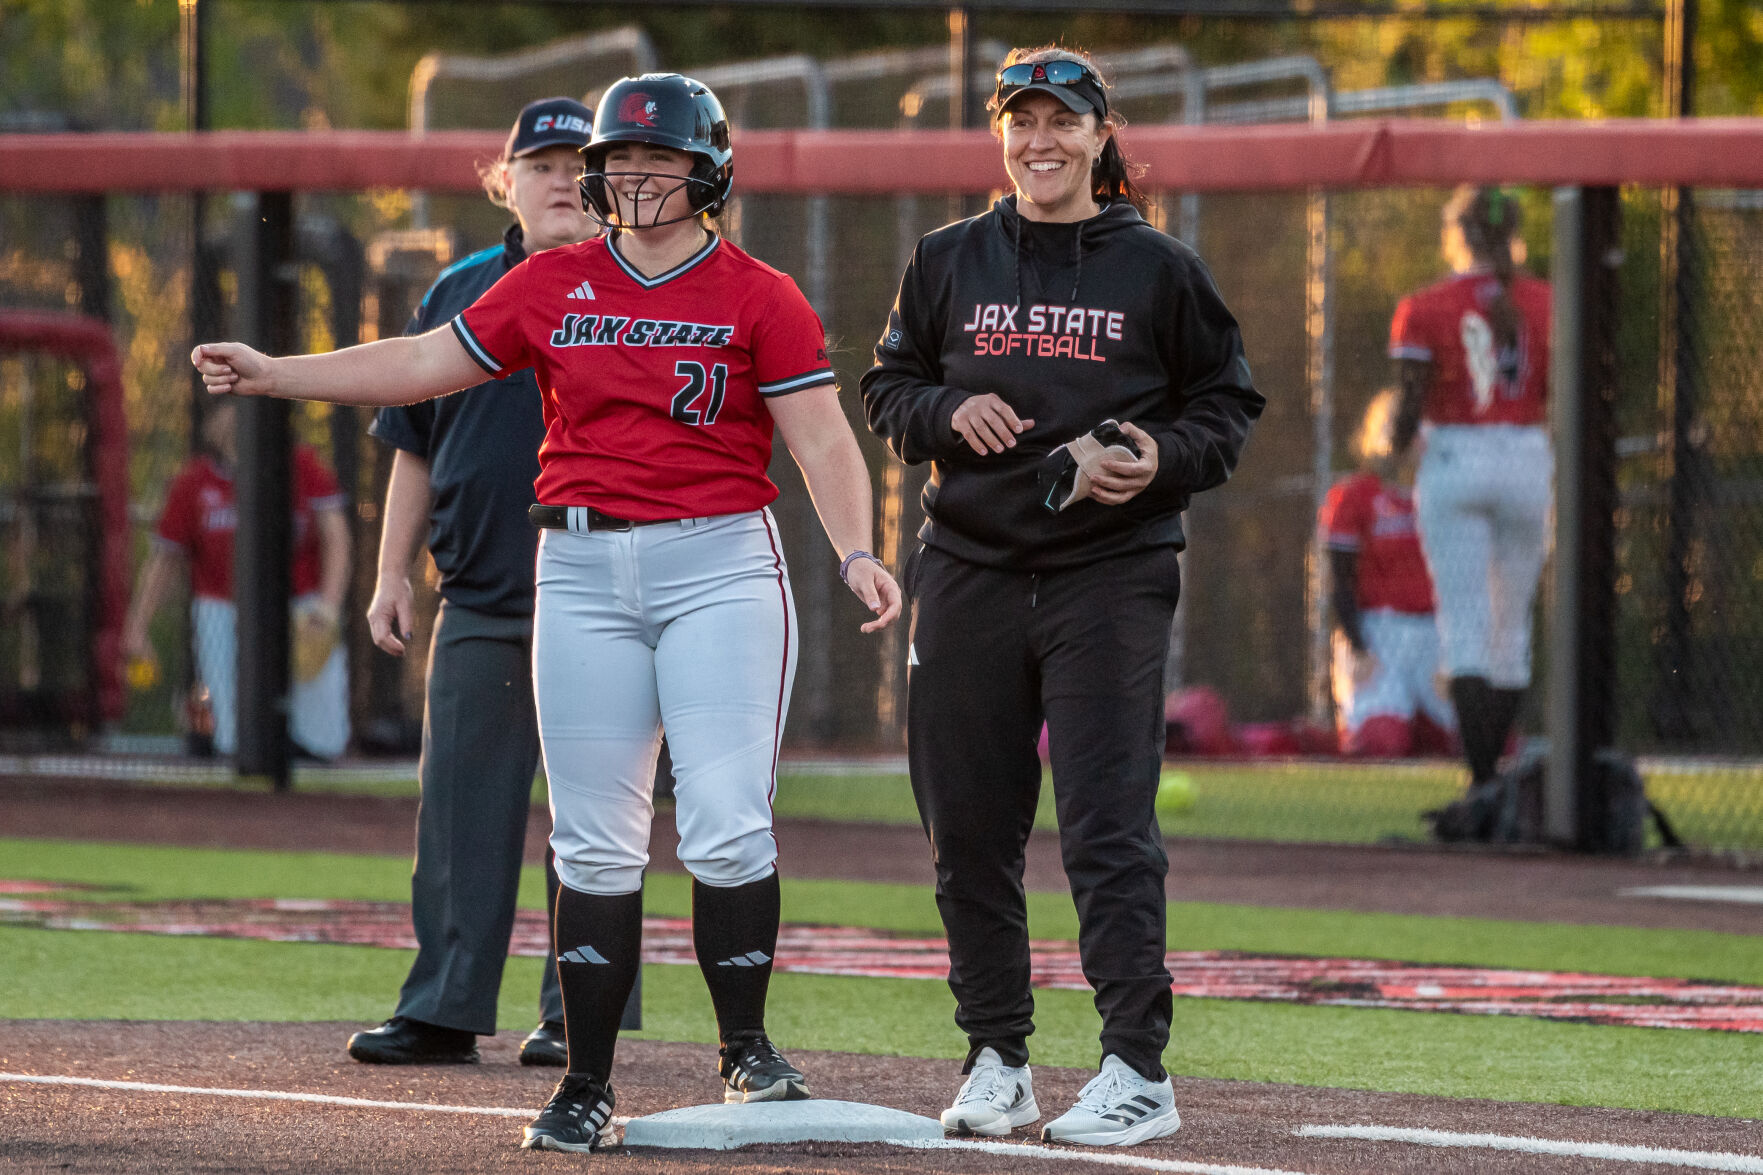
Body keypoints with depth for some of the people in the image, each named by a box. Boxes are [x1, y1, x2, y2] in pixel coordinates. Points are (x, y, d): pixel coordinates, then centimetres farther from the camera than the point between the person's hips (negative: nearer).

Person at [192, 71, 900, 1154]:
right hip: (582, 571, 3)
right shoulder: (552, 288, 10)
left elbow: (823, 439, -6)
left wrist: (856, 552, -22)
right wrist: (275, 375, 5)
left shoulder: (761, 299, 0)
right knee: (595, 843, 3)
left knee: (727, 828, -10)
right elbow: (426, 364, 12)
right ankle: (588, 1085, 7)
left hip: (721, 565, -3)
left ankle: (747, 1051, 6)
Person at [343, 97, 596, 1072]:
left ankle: (578, 1015, 5)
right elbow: (416, 449, 17)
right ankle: (444, 1010, 7)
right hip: (480, 604, 3)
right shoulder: (459, 294, 13)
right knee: (461, 810, 3)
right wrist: (393, 575, 11)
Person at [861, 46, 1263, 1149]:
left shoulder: (1158, 269, 3)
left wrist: (1160, 458, -11)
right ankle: (998, 1062, 17)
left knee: (1109, 828, -10)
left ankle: (1140, 1074, -7)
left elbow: (1230, 404, 8)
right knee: (971, 830, 6)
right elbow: (890, 390, 16)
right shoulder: (951, 261, 10)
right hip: (971, 571, 4)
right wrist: (950, 413, -5)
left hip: (1111, 573, -3)